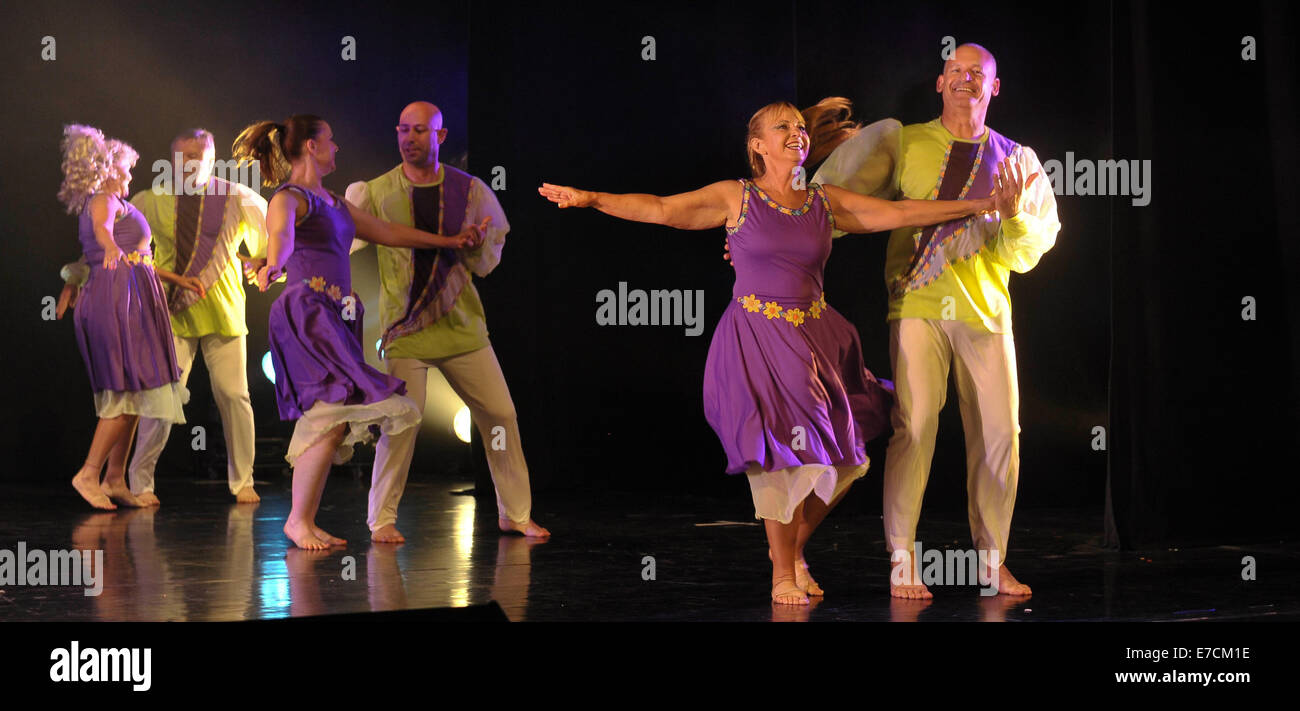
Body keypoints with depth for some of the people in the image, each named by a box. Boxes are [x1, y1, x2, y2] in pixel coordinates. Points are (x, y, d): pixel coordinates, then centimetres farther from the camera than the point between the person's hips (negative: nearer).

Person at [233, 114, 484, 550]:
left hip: (335, 318, 9)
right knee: (331, 416, -17)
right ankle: (298, 521, -12)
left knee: (330, 422, 0)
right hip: (305, 313, -9)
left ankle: (306, 521, 2)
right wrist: (274, 264, -49)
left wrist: (448, 241, 35)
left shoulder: (332, 203, 24)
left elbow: (387, 233, 32)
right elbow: (280, 234, -27)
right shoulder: (288, 198, -4)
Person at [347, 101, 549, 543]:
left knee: (500, 414, 2)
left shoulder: (470, 191, 4)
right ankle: (382, 519, 5)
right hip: (404, 328, -2)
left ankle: (515, 513, 16)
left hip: (461, 324, 3)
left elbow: (487, 265, 9)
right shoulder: (376, 194, -1)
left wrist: (477, 244, -13)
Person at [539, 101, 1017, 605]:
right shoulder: (735, 198, -1)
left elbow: (901, 213, 7)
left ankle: (794, 547, 26)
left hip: (814, 335, 4)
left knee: (842, 457, 1)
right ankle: (783, 574, 12)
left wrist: (980, 205, 4)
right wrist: (590, 199, -15)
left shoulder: (827, 203, 8)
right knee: (780, 450, -5)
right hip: (757, 339, -4)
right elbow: (661, 209, -6)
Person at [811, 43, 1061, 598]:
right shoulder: (904, 144, 6)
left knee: (999, 435, 3)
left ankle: (993, 561, 16)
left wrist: (1016, 214, -14)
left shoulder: (1015, 160, 10)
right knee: (913, 427, -10)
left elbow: (1026, 255, 6)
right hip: (918, 305, -2)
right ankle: (902, 563, -3)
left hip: (986, 309, 3)